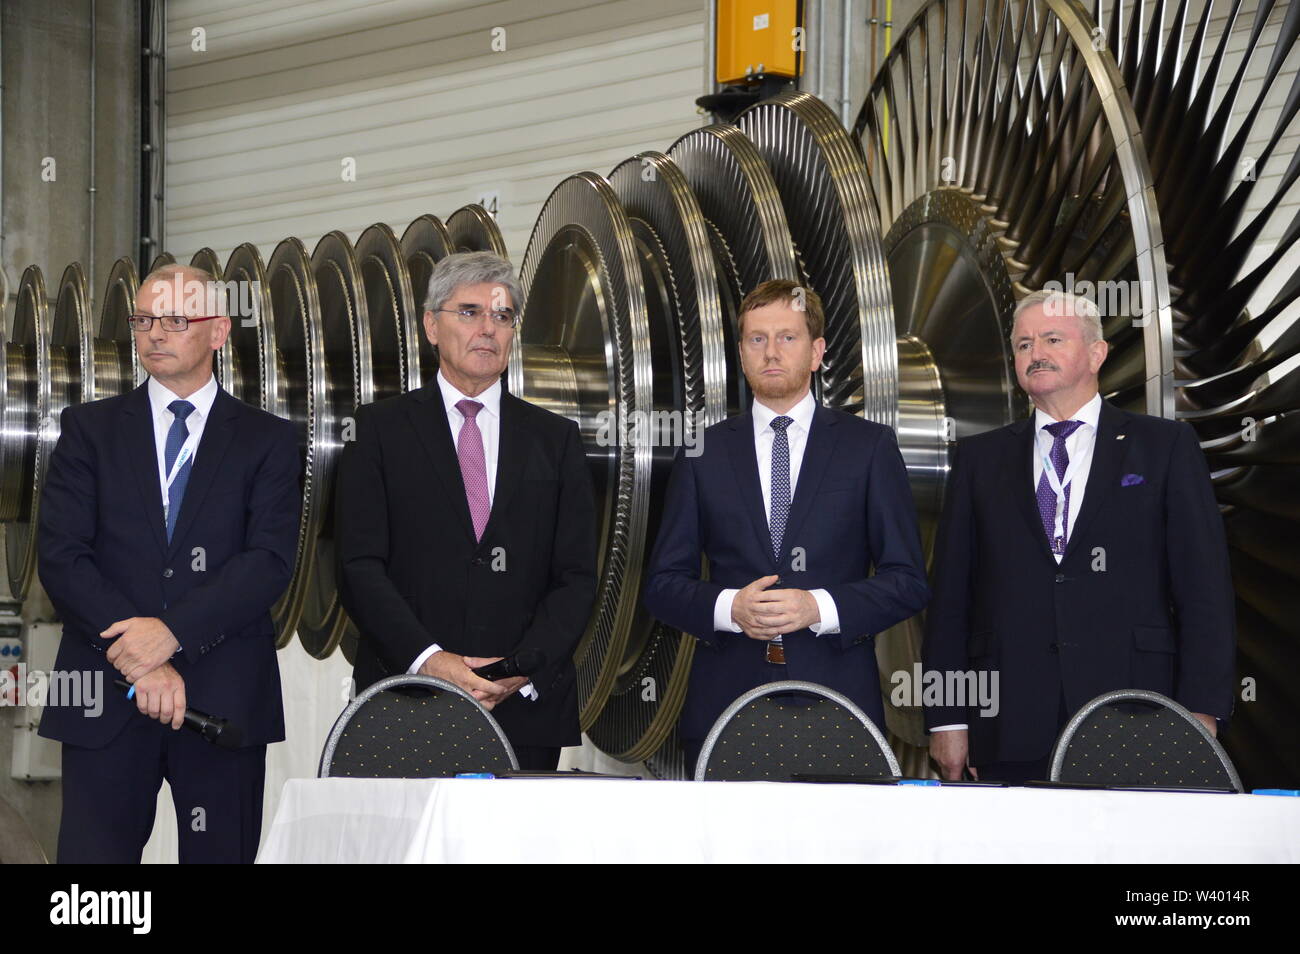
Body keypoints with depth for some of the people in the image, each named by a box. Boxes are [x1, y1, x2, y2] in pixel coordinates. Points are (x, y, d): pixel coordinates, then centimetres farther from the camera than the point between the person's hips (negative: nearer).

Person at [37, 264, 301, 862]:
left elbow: (271, 561, -4)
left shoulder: (266, 440, 8)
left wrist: (173, 630, -17)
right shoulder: (89, 429, 10)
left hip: (224, 695, 0)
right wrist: (137, 659, -11)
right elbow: (60, 557, 0)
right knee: (92, 851, -3)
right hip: (105, 699, 1)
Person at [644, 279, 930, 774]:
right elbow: (663, 585, 10)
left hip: (836, 700, -1)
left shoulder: (870, 446, 8)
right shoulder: (704, 452, 12)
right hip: (724, 698, 1)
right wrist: (729, 607, -10)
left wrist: (820, 607, -11)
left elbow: (908, 581, 4)